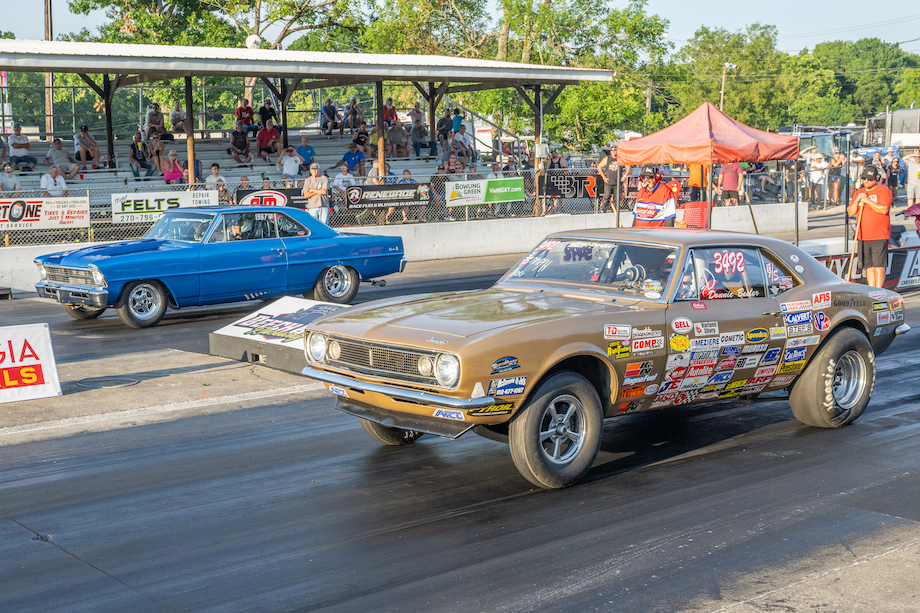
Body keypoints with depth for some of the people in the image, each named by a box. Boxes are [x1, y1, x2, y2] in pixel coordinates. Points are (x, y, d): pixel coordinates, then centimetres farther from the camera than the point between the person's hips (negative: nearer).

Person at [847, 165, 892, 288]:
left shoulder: (883, 191, -3)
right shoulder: (858, 193, 15)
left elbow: (884, 209, -16)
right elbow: (850, 213, 11)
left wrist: (867, 200, -14)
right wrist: (857, 200, -5)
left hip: (879, 236, -5)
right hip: (863, 236, 6)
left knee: (878, 265, -7)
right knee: (868, 266, 7)